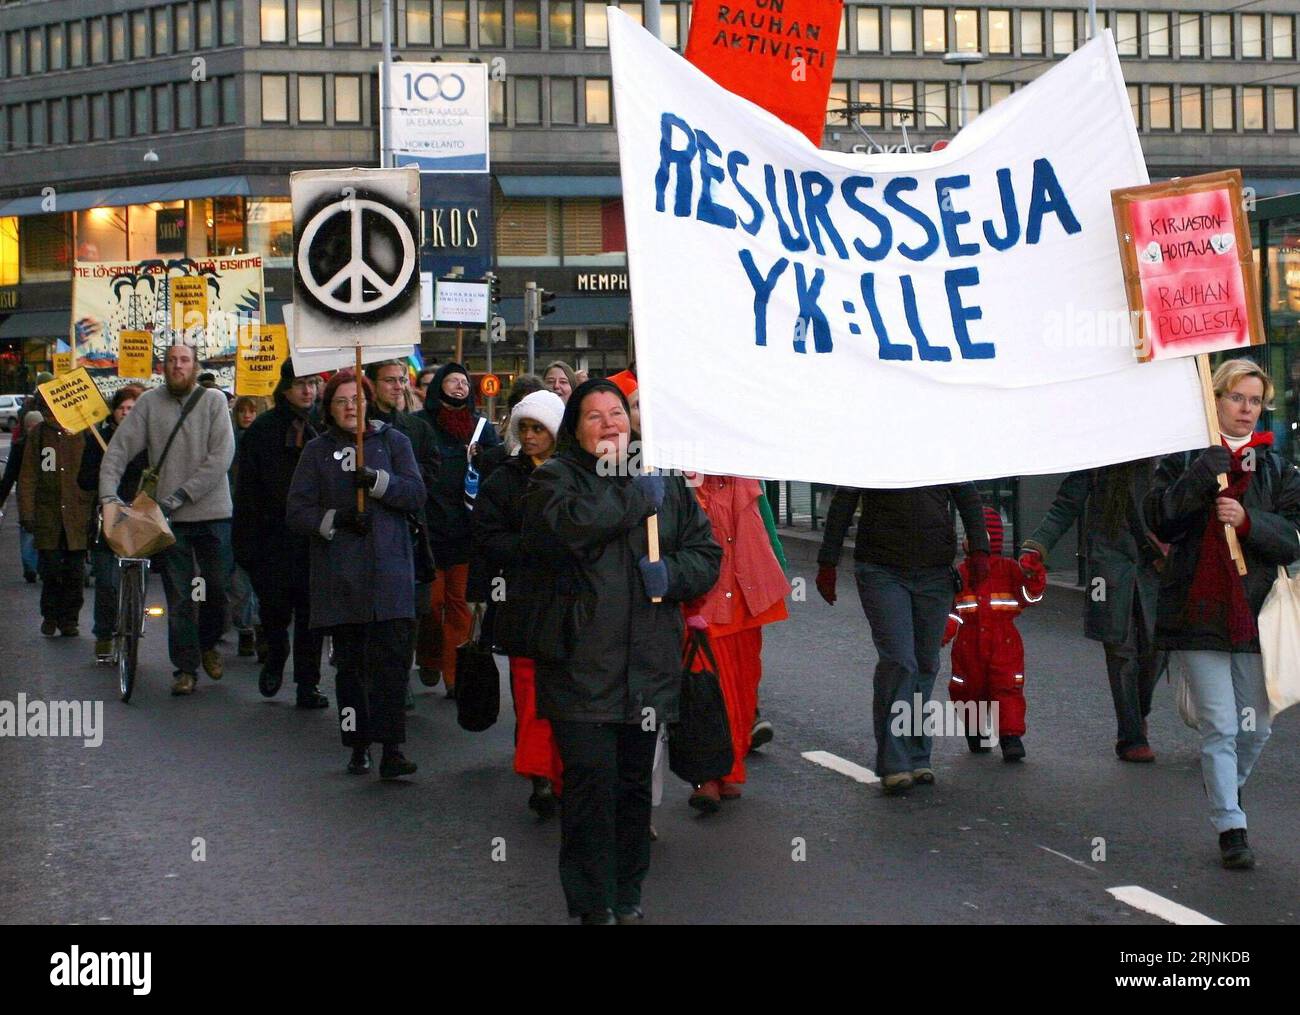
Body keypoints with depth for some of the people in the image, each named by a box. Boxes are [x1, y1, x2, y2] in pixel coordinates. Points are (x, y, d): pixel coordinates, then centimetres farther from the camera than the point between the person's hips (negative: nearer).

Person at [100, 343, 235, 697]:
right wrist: (108, 493, -13)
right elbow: (119, 449, 1)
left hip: (212, 512, -1)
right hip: (169, 519, 1)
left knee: (216, 588, 5)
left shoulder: (213, 400, -3)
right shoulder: (149, 402, 2)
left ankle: (208, 644, 31)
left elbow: (221, 456, -11)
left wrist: (181, 494, -15)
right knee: (178, 597, 2)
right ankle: (186, 668, 10)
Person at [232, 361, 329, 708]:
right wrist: (246, 544, -7)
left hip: (315, 537, 1)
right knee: (275, 608, 3)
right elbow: (247, 492, -2)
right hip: (273, 534, -1)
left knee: (310, 612, 3)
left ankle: (308, 684, 11)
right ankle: (275, 658, 32)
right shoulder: (263, 430, -1)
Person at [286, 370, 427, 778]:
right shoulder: (317, 452, 10)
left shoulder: (392, 441, 9)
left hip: (389, 570, -1)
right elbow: (297, 512, 4)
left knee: (392, 659, -12)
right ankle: (358, 747, 14)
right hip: (339, 575, 2)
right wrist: (335, 519, -13)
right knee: (350, 664, 7)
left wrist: (376, 480, -17)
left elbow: (416, 494, -1)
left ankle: (391, 750, -14)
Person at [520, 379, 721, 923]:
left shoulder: (665, 479, 14)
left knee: (635, 782, 12)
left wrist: (670, 572, -8)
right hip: (582, 661, -4)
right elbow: (570, 525, -21)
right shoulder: (554, 478, 1)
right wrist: (637, 496, -11)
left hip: (648, 665, 4)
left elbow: (705, 552, 13)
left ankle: (627, 896, 24)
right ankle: (593, 905, 3)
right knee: (592, 781, -8)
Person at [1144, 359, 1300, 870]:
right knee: (1220, 727, -6)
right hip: (1198, 611, -3)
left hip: (1255, 611, 3)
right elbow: (1159, 518, -8)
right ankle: (1231, 830, 0)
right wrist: (1200, 478, -21)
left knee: (1255, 728, 12)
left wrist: (1247, 520, -18)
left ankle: (1224, 791, 40)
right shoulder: (1184, 459, 5)